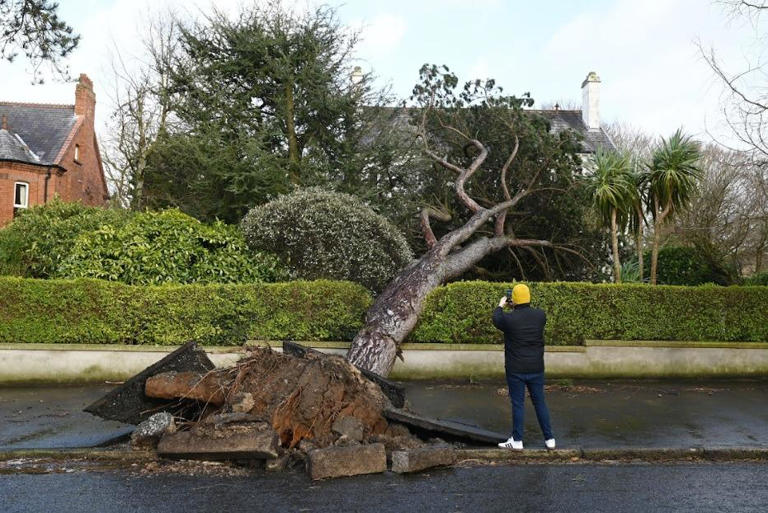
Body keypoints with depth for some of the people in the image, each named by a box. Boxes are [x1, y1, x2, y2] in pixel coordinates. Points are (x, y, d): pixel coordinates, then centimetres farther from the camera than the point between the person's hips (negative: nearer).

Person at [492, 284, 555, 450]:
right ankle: (549, 439, 17)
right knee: (540, 402, 12)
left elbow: (496, 320, 7)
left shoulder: (509, 318, -16)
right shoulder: (540, 315, -5)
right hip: (536, 368, 4)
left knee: (518, 404, 4)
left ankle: (517, 441, 12)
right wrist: (523, 307, 28)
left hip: (516, 370, -3)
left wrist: (500, 305, 24)